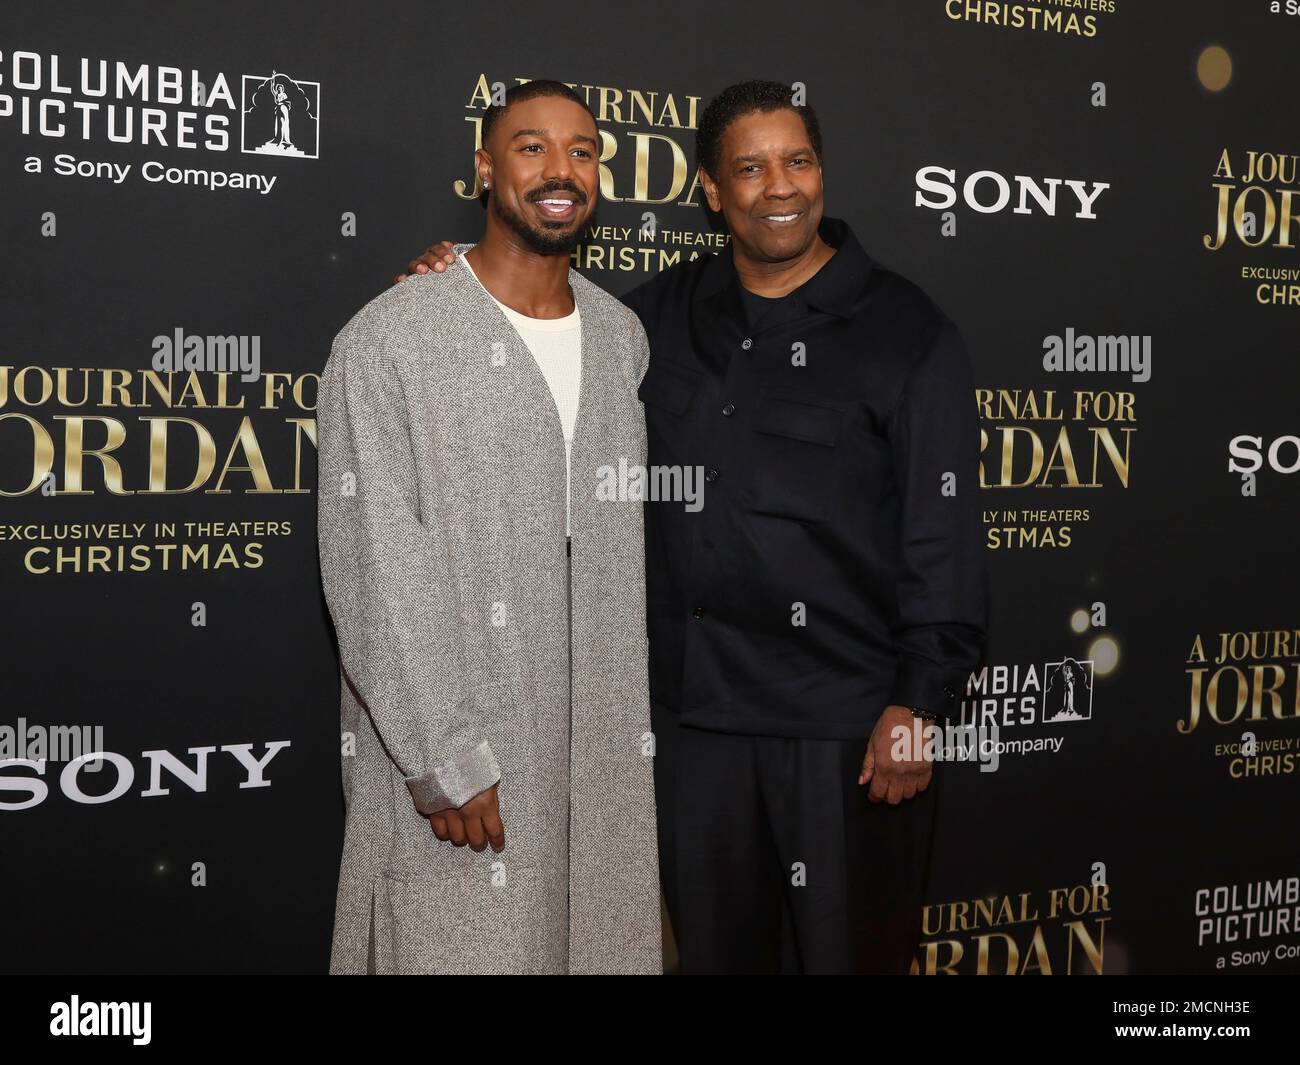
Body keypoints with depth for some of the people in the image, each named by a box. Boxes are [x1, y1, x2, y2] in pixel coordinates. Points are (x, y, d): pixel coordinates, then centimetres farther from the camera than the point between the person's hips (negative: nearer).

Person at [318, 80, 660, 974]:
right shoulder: (392, 339, -11)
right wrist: (444, 760, -15)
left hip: (604, 747, 5)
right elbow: (374, 569, -14)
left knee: (604, 939, 14)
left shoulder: (621, 335, 8)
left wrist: (638, 720, 11)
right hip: (458, 751, -5)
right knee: (459, 941, 4)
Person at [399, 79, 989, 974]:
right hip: (695, 711, 4)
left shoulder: (906, 331, -6)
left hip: (848, 725, -4)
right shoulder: (663, 315, 6)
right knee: (716, 946, 18)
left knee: (847, 951, 10)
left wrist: (921, 704, -13)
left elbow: (943, 538, -8)